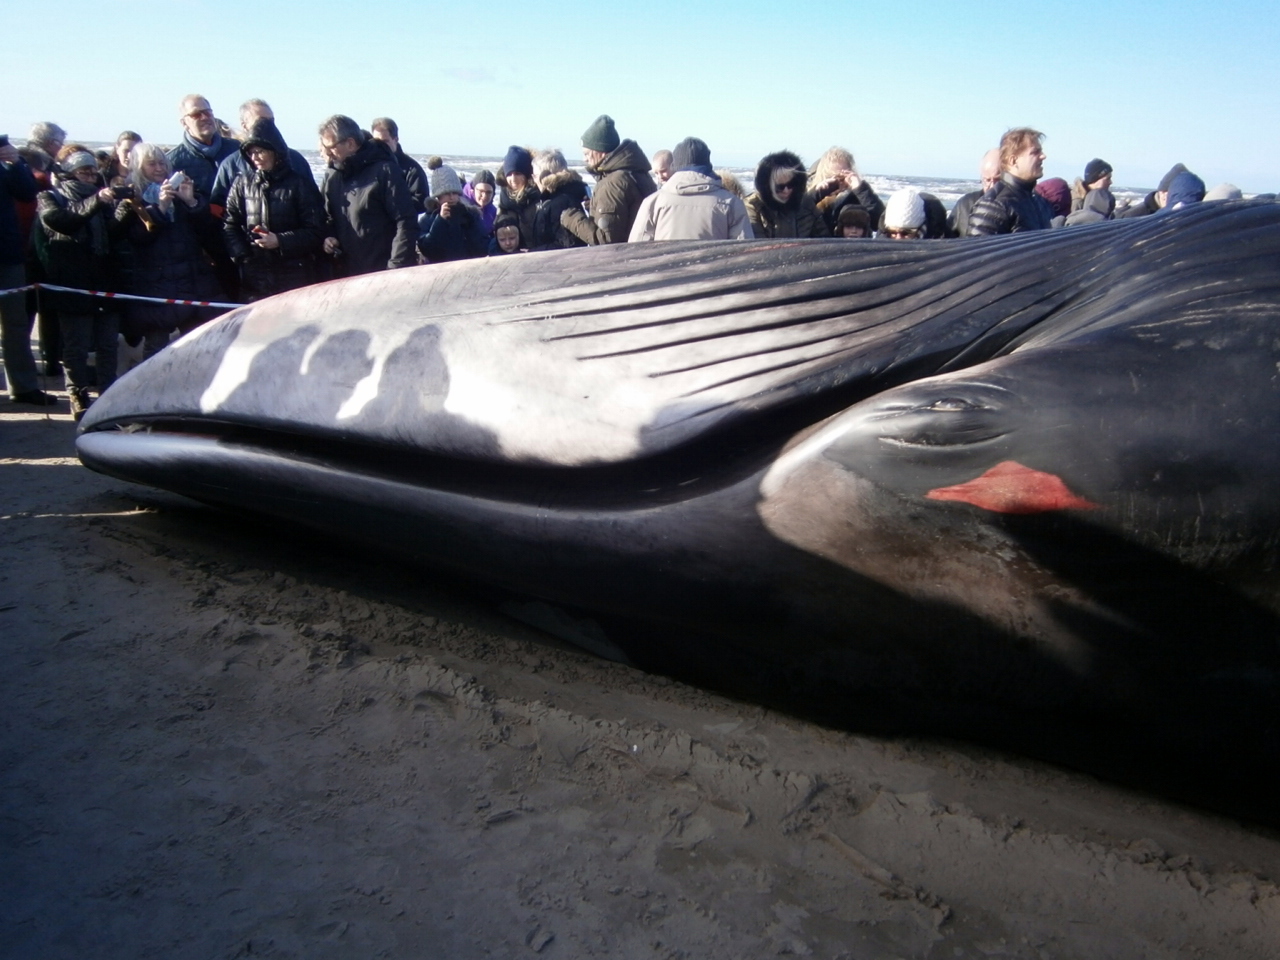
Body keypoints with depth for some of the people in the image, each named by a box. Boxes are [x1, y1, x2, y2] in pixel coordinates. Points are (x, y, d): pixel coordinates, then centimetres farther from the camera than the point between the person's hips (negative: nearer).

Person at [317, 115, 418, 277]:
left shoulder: (384, 171, -8)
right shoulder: (332, 176, 11)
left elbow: (406, 223, -12)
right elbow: (325, 218, 24)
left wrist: (395, 271, -18)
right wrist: (326, 237, 1)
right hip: (344, 277, 6)